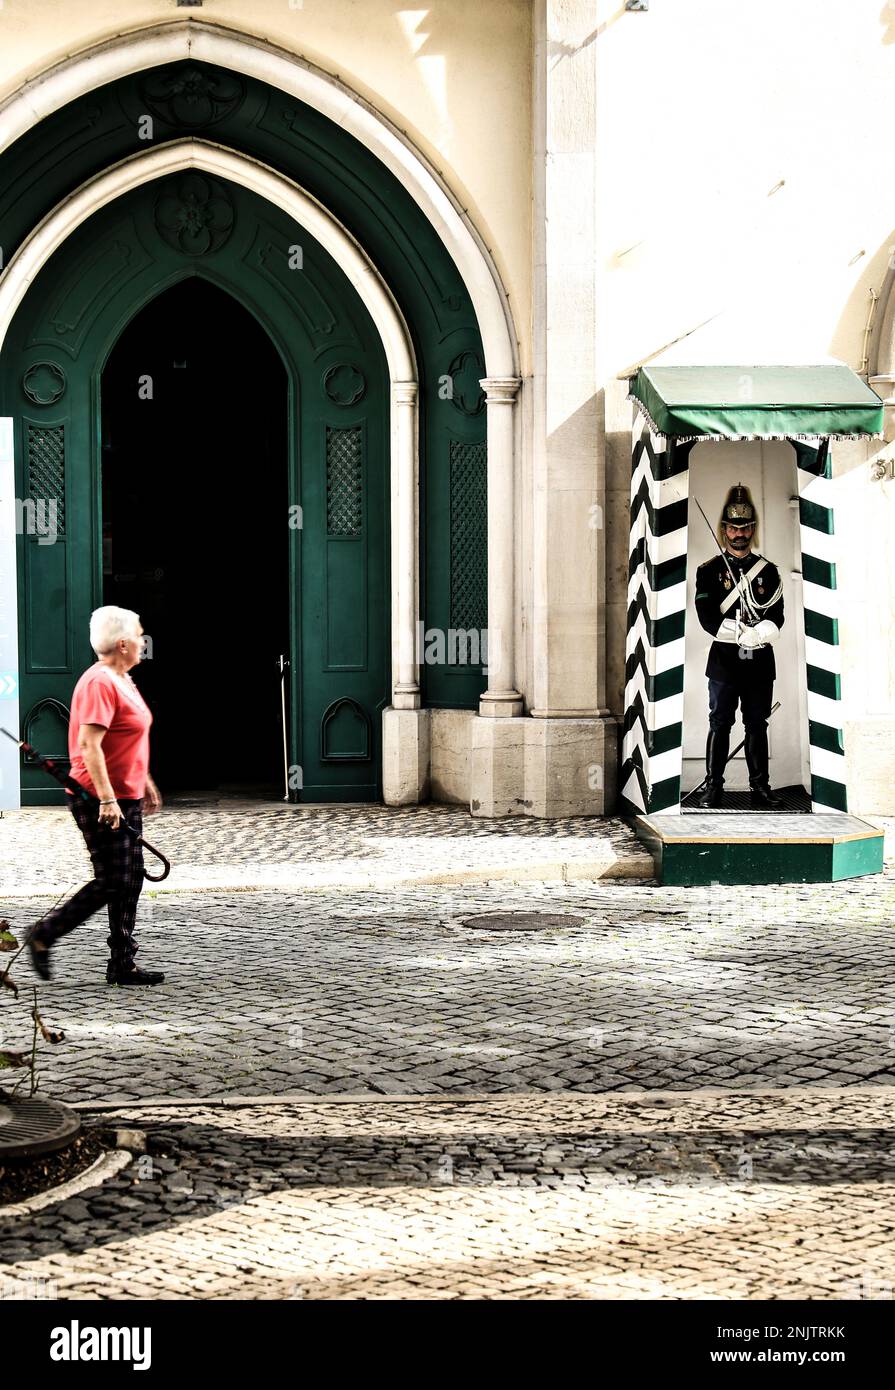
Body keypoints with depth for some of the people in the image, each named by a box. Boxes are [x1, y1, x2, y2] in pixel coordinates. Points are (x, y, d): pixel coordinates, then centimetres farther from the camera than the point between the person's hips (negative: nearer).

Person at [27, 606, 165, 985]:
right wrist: (107, 799, -28)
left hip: (123, 799, 10)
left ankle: (122, 964, 13)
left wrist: (145, 782, 27)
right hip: (100, 801, -10)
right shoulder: (99, 683, -18)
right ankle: (43, 935, 6)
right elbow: (90, 744, -25)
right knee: (111, 882, -6)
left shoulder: (121, 680, 14)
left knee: (130, 880, 9)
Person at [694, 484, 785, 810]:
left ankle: (760, 786, 12)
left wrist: (753, 634, -18)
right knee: (720, 723, 0)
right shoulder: (709, 571, 2)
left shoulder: (768, 570, 10)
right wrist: (746, 634, -17)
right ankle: (713, 787, 4)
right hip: (724, 660, -2)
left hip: (760, 661, 2)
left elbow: (776, 616, 1)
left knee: (757, 724, 7)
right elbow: (708, 618, -8)